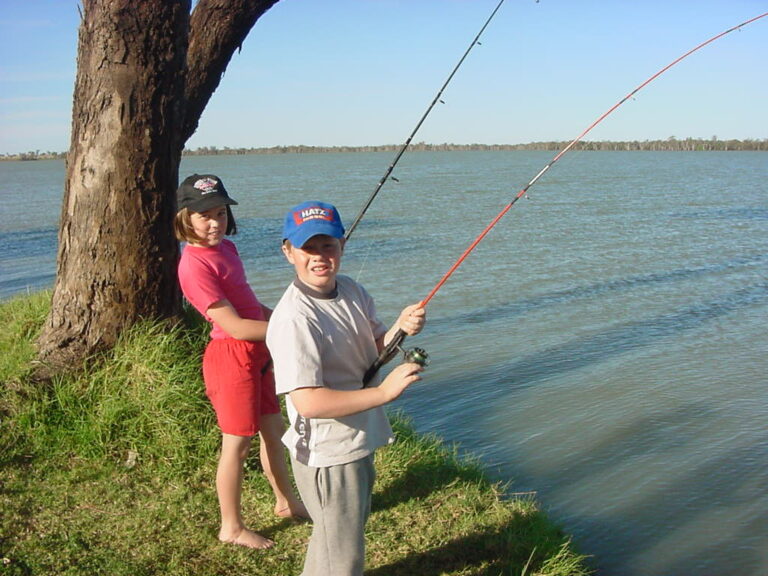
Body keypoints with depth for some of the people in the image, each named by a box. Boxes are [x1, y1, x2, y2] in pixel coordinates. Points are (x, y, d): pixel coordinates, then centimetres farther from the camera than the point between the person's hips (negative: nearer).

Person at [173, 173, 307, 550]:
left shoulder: (226, 248, 9)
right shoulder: (194, 264, -20)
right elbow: (235, 325, -24)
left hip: (256, 353, 9)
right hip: (231, 356, -9)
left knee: (273, 430, 20)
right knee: (238, 442, 2)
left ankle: (286, 502, 38)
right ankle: (231, 527, 18)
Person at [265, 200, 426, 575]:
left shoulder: (352, 291, -1)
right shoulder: (293, 318, -28)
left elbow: (374, 349, 8)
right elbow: (308, 402, -33)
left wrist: (401, 328, -14)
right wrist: (384, 392, -31)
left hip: (358, 443, 9)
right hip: (327, 456, -9)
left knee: (342, 532, 30)